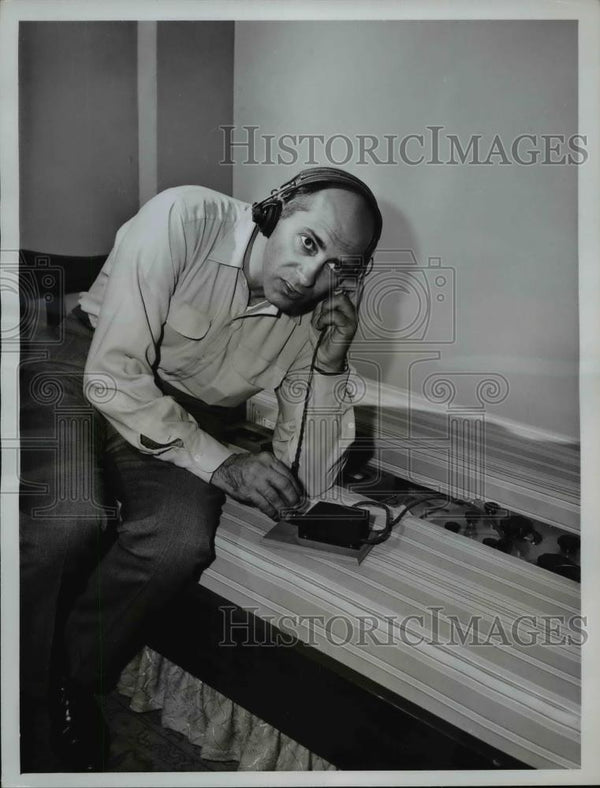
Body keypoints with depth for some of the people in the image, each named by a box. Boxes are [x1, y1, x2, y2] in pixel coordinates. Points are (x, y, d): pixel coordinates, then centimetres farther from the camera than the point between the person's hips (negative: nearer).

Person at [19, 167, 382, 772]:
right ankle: (27, 730, -7)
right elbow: (113, 374, -23)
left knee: (181, 539, -30)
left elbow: (305, 488, -9)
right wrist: (222, 464, -26)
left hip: (189, 414, 3)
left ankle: (68, 688, -3)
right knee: (69, 517, -33)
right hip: (82, 373, -2)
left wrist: (329, 364, -21)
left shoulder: (320, 318, -9)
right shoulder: (185, 219, -22)